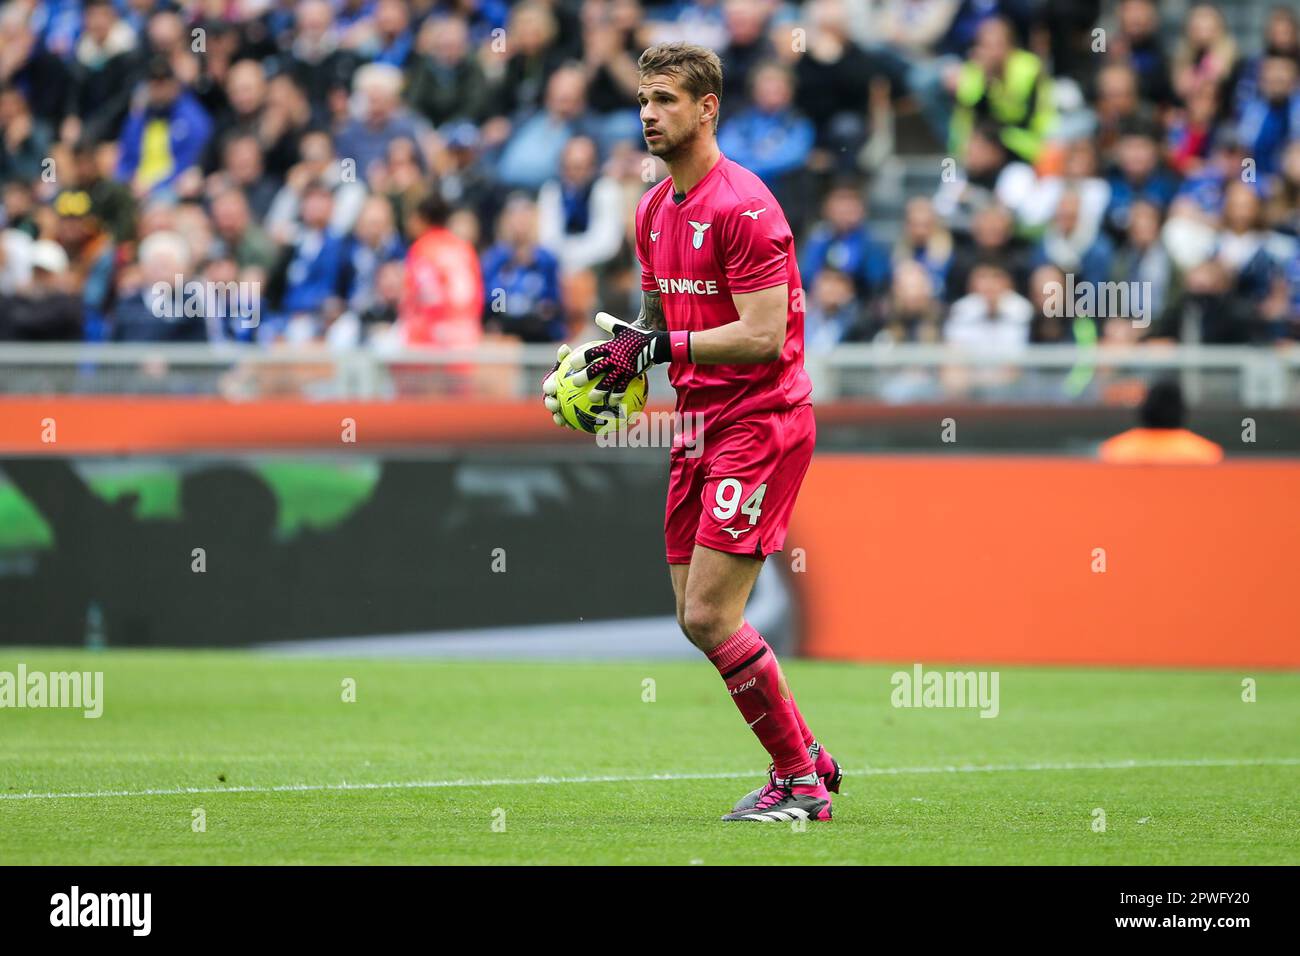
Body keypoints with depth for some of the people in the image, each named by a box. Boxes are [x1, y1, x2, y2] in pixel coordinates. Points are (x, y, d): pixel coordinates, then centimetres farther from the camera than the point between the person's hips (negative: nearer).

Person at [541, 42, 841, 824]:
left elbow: (763, 335, -21)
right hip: (701, 427, 9)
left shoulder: (743, 207, -15)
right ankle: (807, 762, 20)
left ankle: (802, 782, -1)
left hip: (761, 422, -9)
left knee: (711, 613, -13)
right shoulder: (655, 210, 13)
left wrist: (660, 346, -22)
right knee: (696, 618, 7)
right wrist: (619, 354, 3)